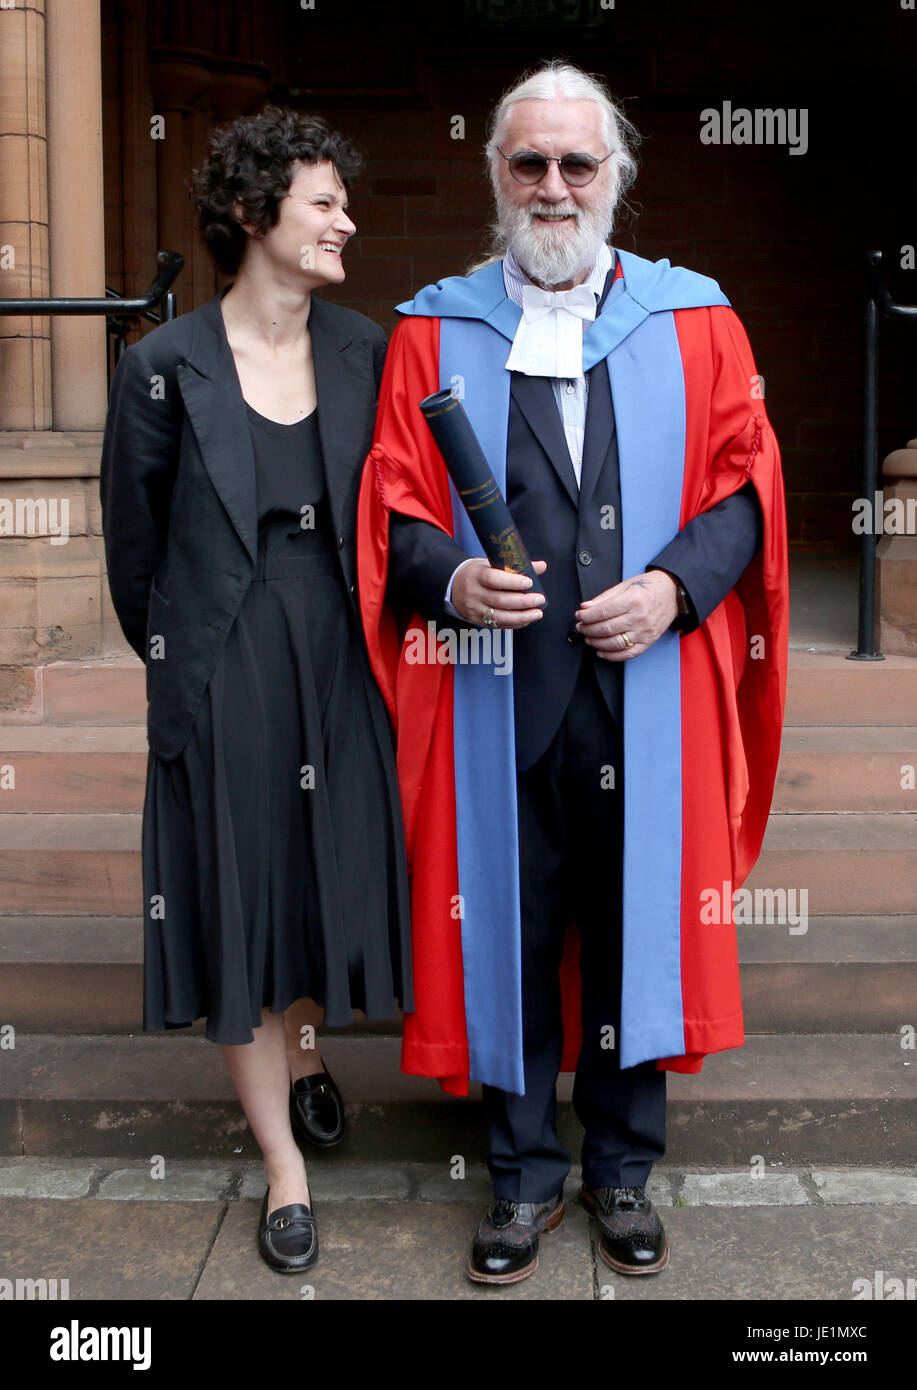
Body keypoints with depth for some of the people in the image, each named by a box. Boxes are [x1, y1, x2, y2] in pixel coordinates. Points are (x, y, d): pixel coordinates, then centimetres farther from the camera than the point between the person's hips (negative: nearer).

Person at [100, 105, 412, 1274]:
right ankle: (283, 1162, 23)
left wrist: (371, 630, 9)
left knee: (331, 866, 13)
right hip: (222, 669, -3)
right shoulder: (165, 367, -7)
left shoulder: (362, 351, 2)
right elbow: (133, 535, 2)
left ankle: (303, 1050, 46)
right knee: (239, 893, 7)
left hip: (342, 654, 3)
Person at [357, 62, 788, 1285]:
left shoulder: (695, 322, 8)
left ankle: (624, 1166, 31)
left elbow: (747, 488, 4)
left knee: (637, 928, 9)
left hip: (649, 699, 1)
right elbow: (392, 510, 4)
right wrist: (453, 579, -16)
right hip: (496, 703, 0)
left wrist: (674, 587, -13)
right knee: (508, 932, 7)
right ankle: (525, 1173, 28)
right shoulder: (433, 332, 7)